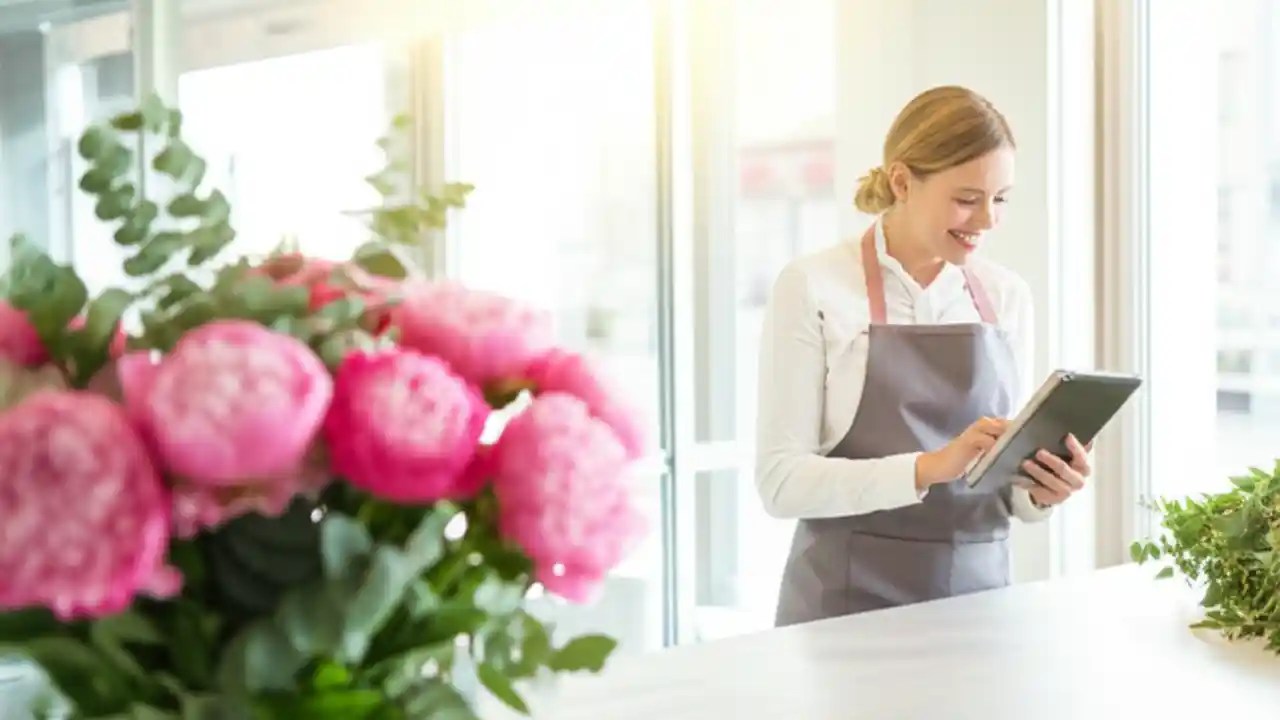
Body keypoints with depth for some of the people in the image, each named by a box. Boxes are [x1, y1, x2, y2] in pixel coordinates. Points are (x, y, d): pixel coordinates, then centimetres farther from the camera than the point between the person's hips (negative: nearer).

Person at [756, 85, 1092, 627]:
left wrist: (1041, 491, -11)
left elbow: (1005, 487, 10)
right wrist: (928, 467, -25)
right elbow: (780, 479, -14)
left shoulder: (1009, 296, 5)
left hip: (976, 597, 4)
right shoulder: (812, 286, -9)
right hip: (849, 606, -4)